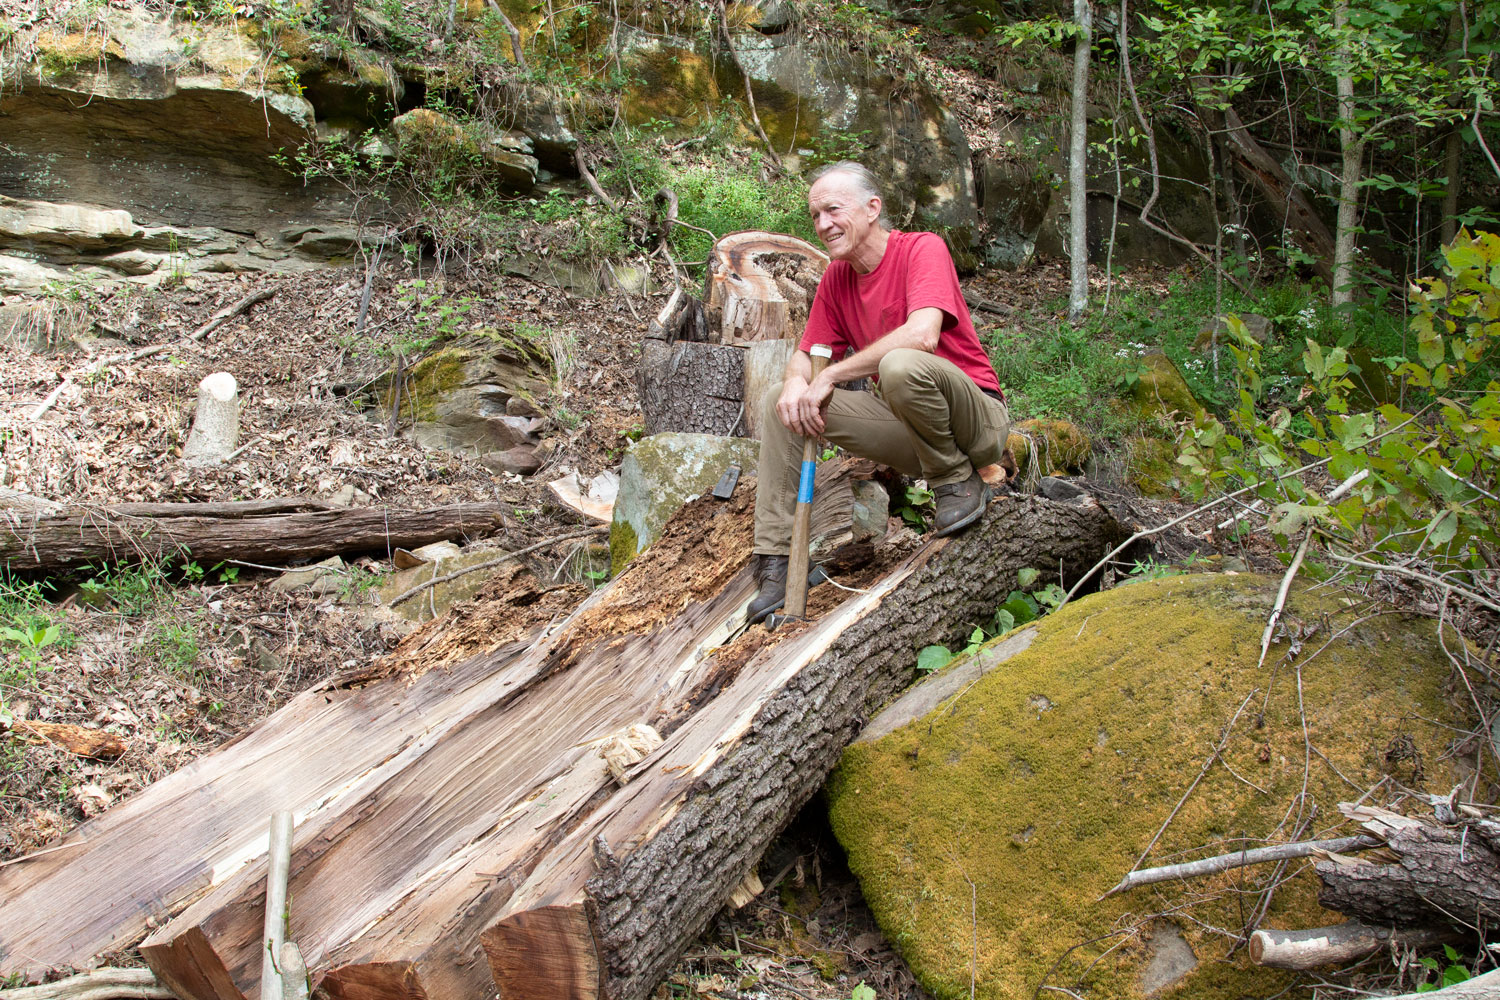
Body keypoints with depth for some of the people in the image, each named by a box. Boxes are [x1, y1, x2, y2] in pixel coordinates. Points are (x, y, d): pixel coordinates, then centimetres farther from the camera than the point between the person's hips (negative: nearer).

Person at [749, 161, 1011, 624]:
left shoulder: (923, 248, -14)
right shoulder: (835, 278, 7)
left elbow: (922, 334, -31)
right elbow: (807, 355, 10)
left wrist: (830, 376, -25)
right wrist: (797, 381, -16)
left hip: (977, 419, -7)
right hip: (908, 431, 7)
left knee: (902, 365, -38)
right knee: (781, 400, -3)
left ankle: (957, 482, -12)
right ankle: (775, 561, -6)